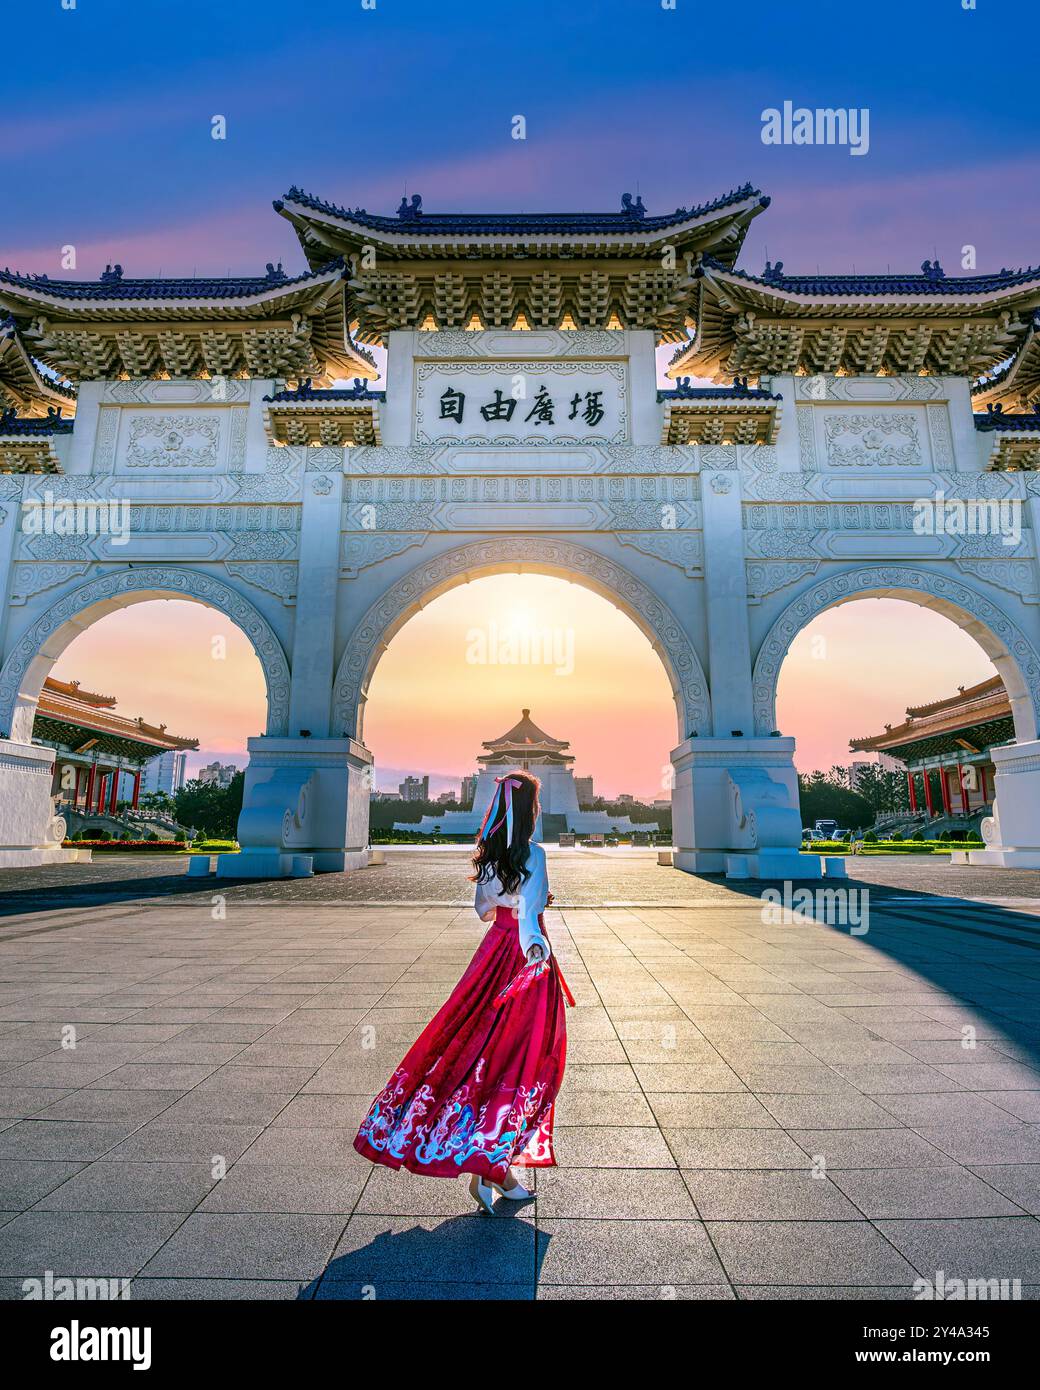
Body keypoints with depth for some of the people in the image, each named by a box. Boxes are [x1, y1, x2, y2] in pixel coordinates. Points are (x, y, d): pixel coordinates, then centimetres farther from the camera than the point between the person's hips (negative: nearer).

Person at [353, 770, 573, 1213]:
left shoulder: (490, 856, 4)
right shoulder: (533, 855, -18)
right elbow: (528, 920, -26)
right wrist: (536, 965, -26)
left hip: (495, 950, 7)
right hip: (526, 959, -7)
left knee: (480, 1044, 17)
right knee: (523, 1059, 4)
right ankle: (492, 1167, 8)